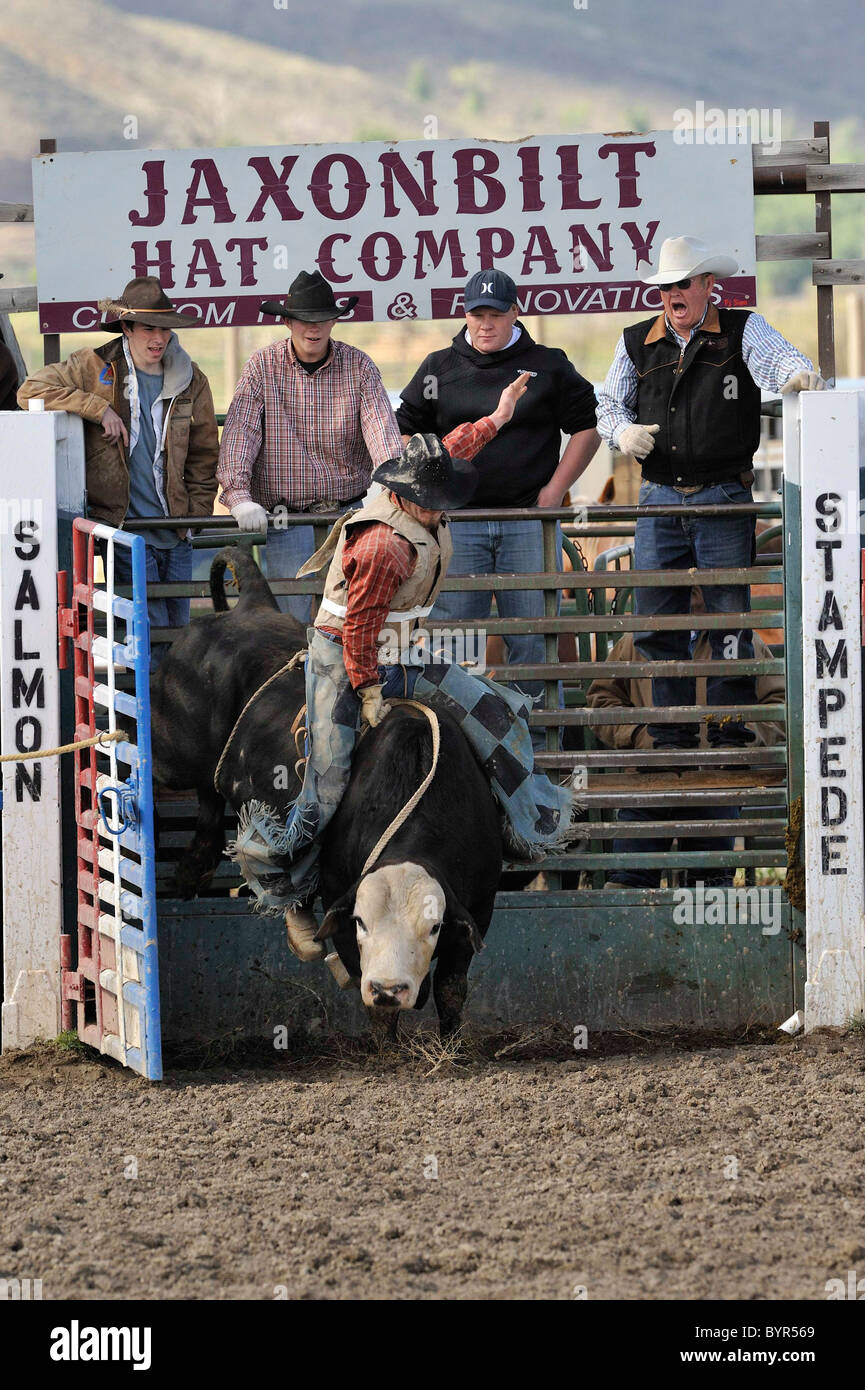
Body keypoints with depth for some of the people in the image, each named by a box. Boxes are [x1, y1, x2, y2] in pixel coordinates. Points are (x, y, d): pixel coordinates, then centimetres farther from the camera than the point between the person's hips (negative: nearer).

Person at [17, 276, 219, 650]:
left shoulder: (190, 380, 8)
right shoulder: (95, 367, -2)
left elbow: (204, 455, 16)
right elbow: (31, 391, -8)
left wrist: (196, 515, 4)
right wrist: (100, 408, -15)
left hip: (176, 535, 4)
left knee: (178, 630, 9)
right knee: (149, 637, -11)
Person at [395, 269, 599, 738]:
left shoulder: (549, 366, 7)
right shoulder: (439, 369, 10)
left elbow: (586, 428, 11)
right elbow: (407, 434, 15)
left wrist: (553, 491, 3)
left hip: (527, 521, -1)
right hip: (457, 521, 1)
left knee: (529, 637, 0)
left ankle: (530, 742, 5)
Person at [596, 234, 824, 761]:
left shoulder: (742, 331, 1)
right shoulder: (637, 343, 11)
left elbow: (779, 359, -17)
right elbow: (609, 404, 20)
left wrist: (801, 377, -41)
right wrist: (623, 431, -2)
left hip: (724, 499, -4)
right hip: (659, 499, 4)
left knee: (730, 615, -3)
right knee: (656, 619, 3)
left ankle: (732, 728, 3)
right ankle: (673, 735, 11)